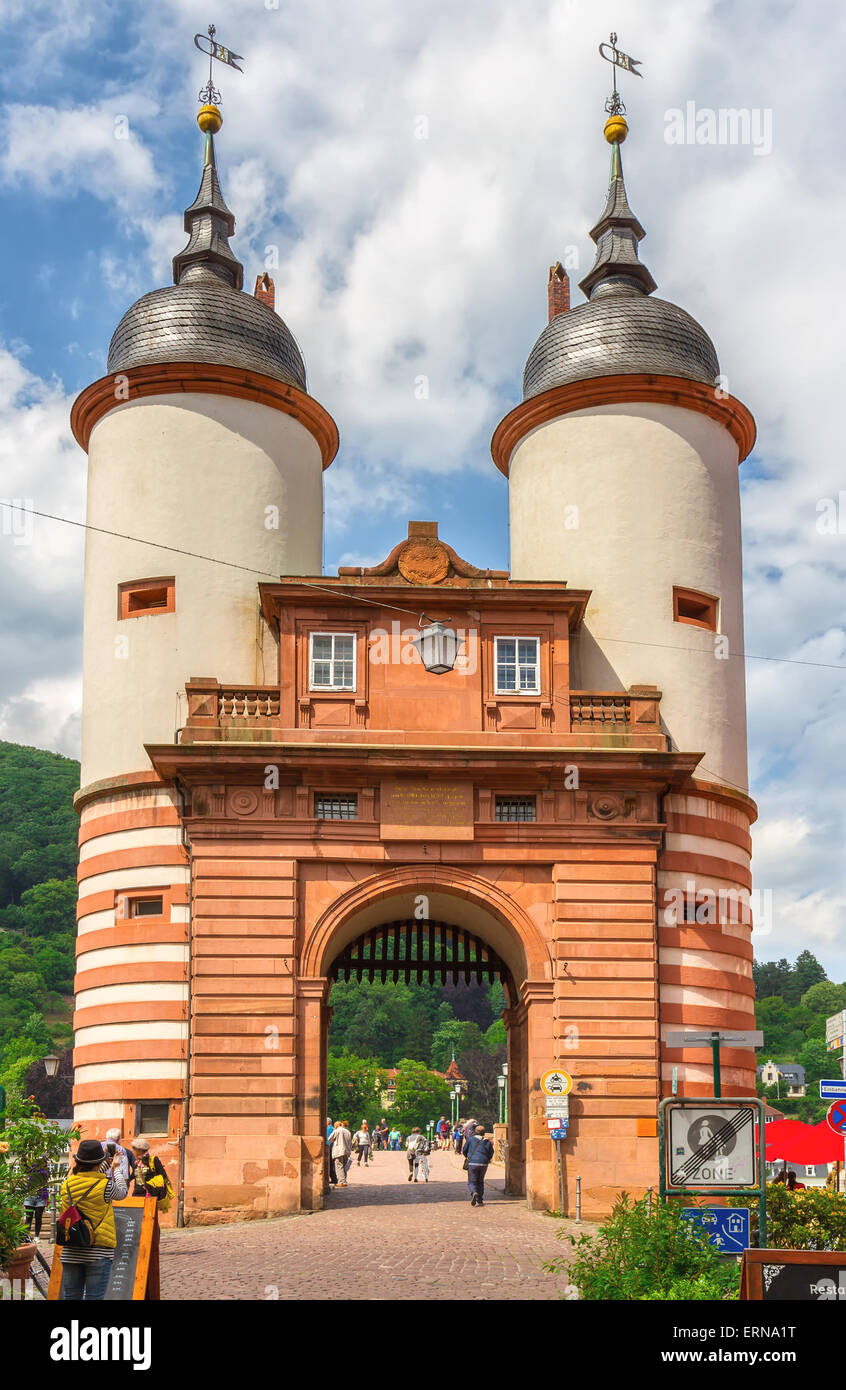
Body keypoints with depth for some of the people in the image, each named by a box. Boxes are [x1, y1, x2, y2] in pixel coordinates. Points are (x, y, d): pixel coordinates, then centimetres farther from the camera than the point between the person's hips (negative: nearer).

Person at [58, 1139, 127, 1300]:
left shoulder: (66, 1185, 1)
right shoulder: (105, 1185, -10)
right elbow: (122, 1193, 11)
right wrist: (116, 1168, 28)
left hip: (70, 1252, 4)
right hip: (98, 1252, -4)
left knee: (71, 1297, 9)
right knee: (94, 1296, -1)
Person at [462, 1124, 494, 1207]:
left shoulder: (470, 1139, 3)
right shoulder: (487, 1142, 9)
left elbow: (464, 1151, 8)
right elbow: (491, 1153, 10)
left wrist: (467, 1157, 29)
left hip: (472, 1163, -3)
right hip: (484, 1164, 3)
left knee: (472, 1181, 3)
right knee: (480, 1182, 17)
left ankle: (474, 1193, -28)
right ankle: (480, 1201, 12)